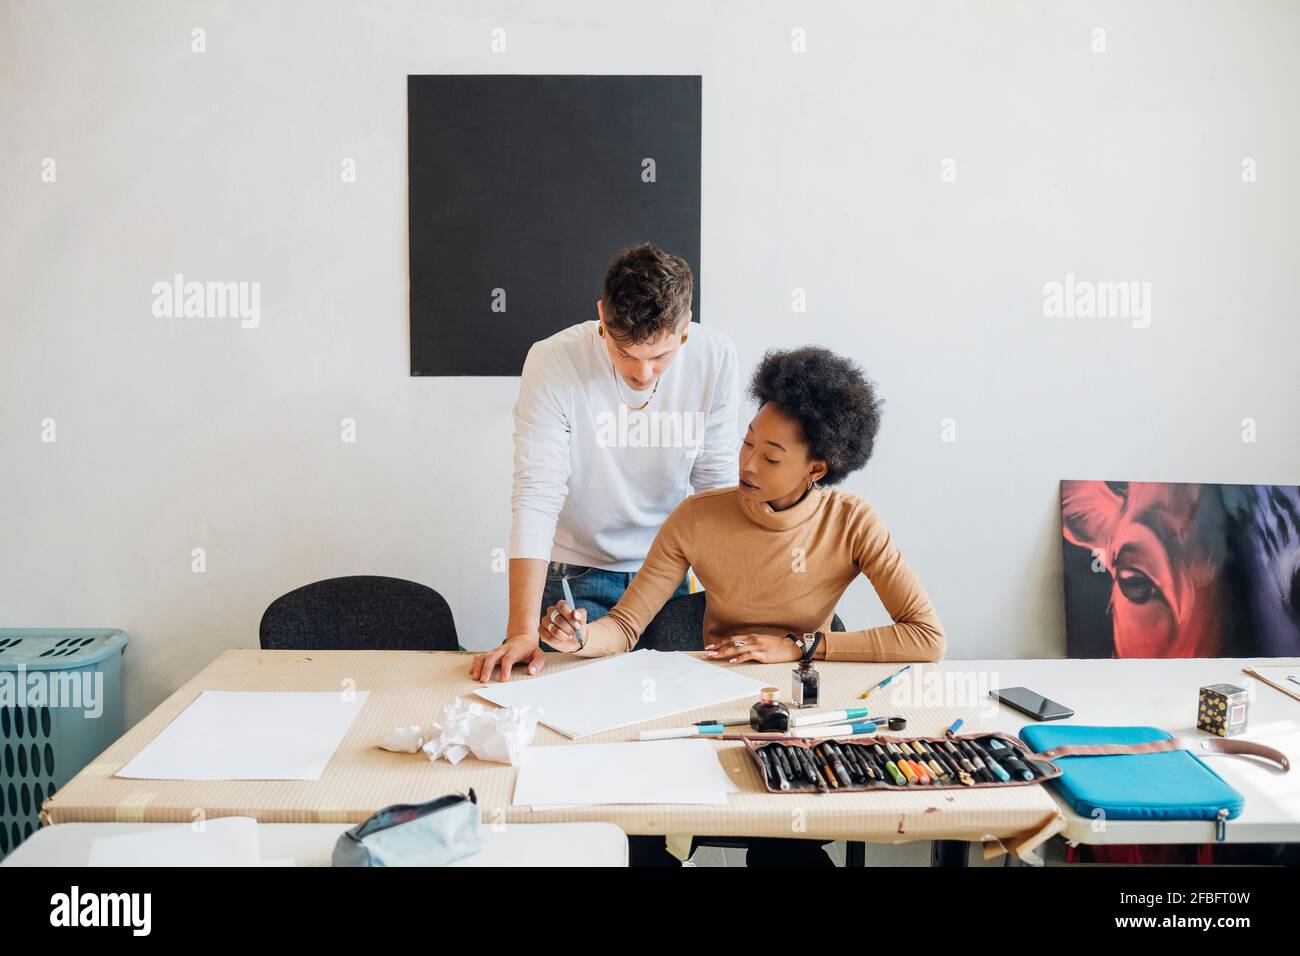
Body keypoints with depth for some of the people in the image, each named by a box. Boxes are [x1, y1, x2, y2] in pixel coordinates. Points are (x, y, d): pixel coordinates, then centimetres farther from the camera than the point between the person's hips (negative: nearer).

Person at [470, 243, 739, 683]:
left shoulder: (715, 357, -15)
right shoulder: (553, 362, -22)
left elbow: (717, 485, -6)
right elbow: (536, 497, -27)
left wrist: (672, 576, -10)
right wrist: (524, 630, -33)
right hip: (576, 573, -2)